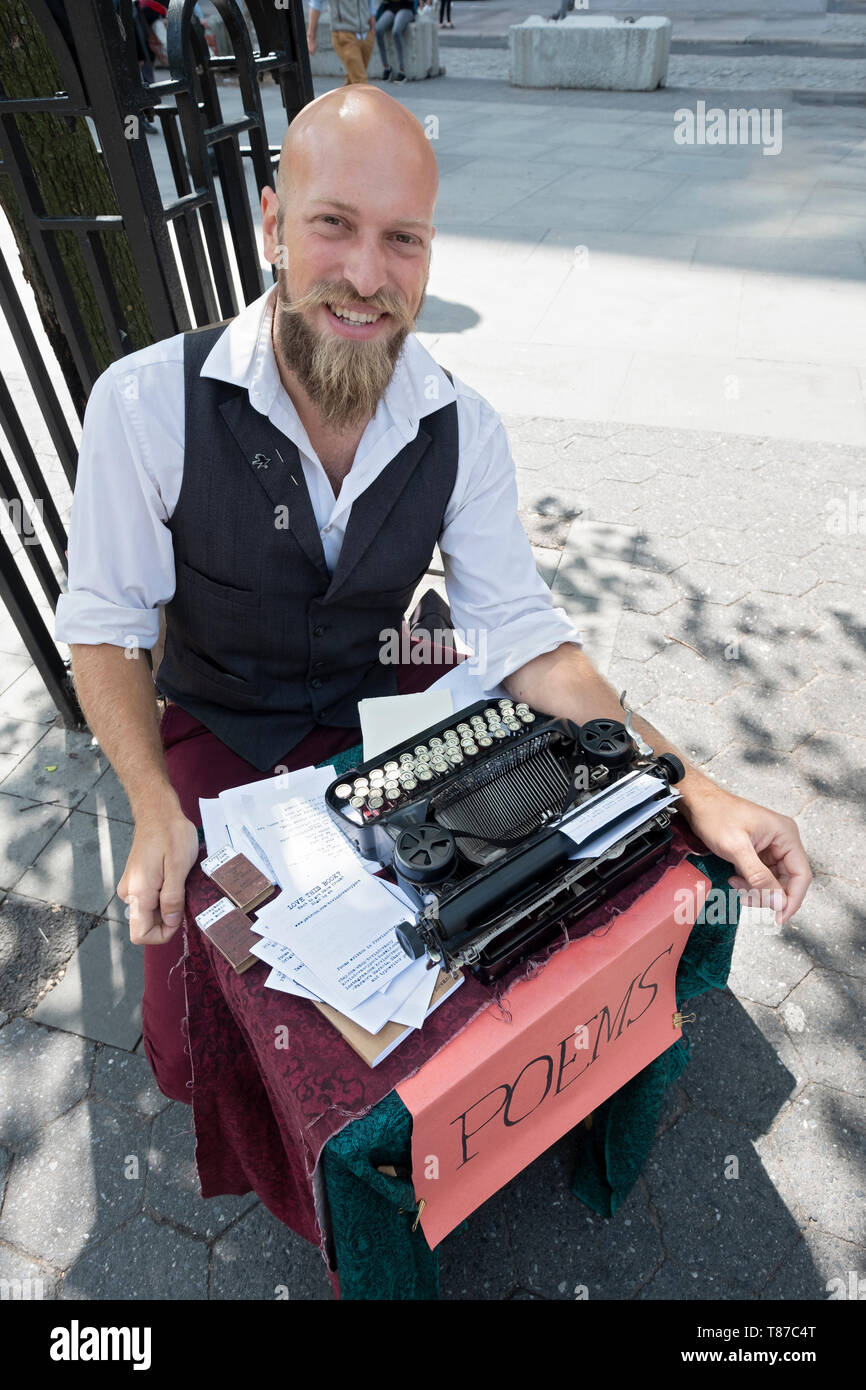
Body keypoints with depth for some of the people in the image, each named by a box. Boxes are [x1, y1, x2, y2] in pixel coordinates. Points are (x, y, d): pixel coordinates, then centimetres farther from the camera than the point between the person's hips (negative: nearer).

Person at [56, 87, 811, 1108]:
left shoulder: (463, 430, -13)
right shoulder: (146, 403, -20)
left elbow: (523, 637, -12)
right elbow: (102, 628, -10)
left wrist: (694, 793, -22)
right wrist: (158, 812, -24)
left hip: (375, 729, 2)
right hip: (211, 740, -1)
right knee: (195, 1053, -8)